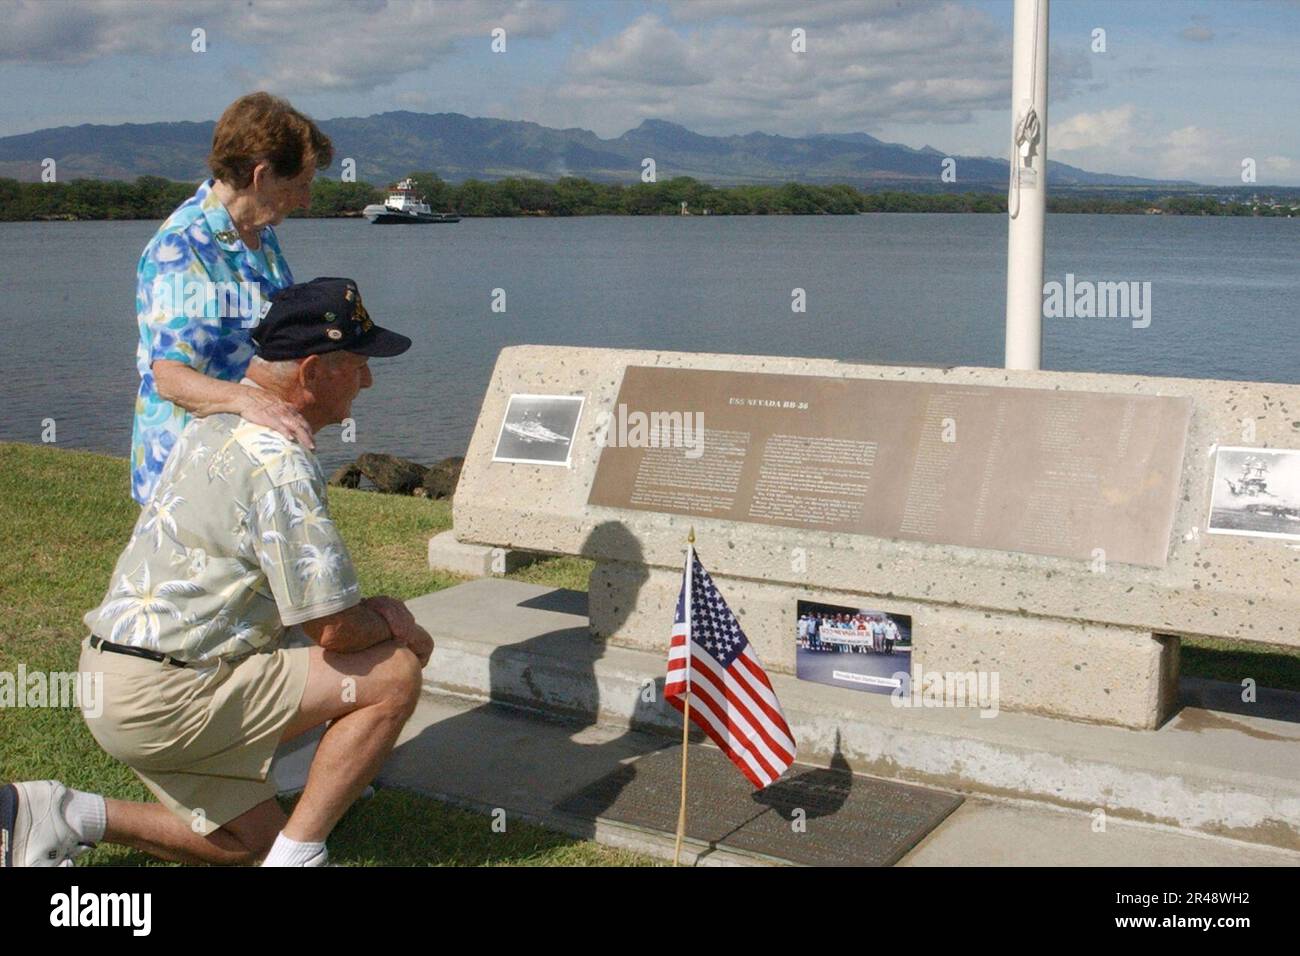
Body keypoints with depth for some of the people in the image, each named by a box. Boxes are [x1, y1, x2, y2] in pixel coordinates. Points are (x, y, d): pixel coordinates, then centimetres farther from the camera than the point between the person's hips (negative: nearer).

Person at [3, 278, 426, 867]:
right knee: (395, 674, -11)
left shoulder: (220, 423, 12)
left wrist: (371, 611, 6)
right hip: (166, 697, -10)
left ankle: (52, 816, 14)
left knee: (251, 836, 22)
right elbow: (333, 629, -19)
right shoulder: (278, 460, -20)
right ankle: (297, 853, -5)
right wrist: (391, 626, 2)